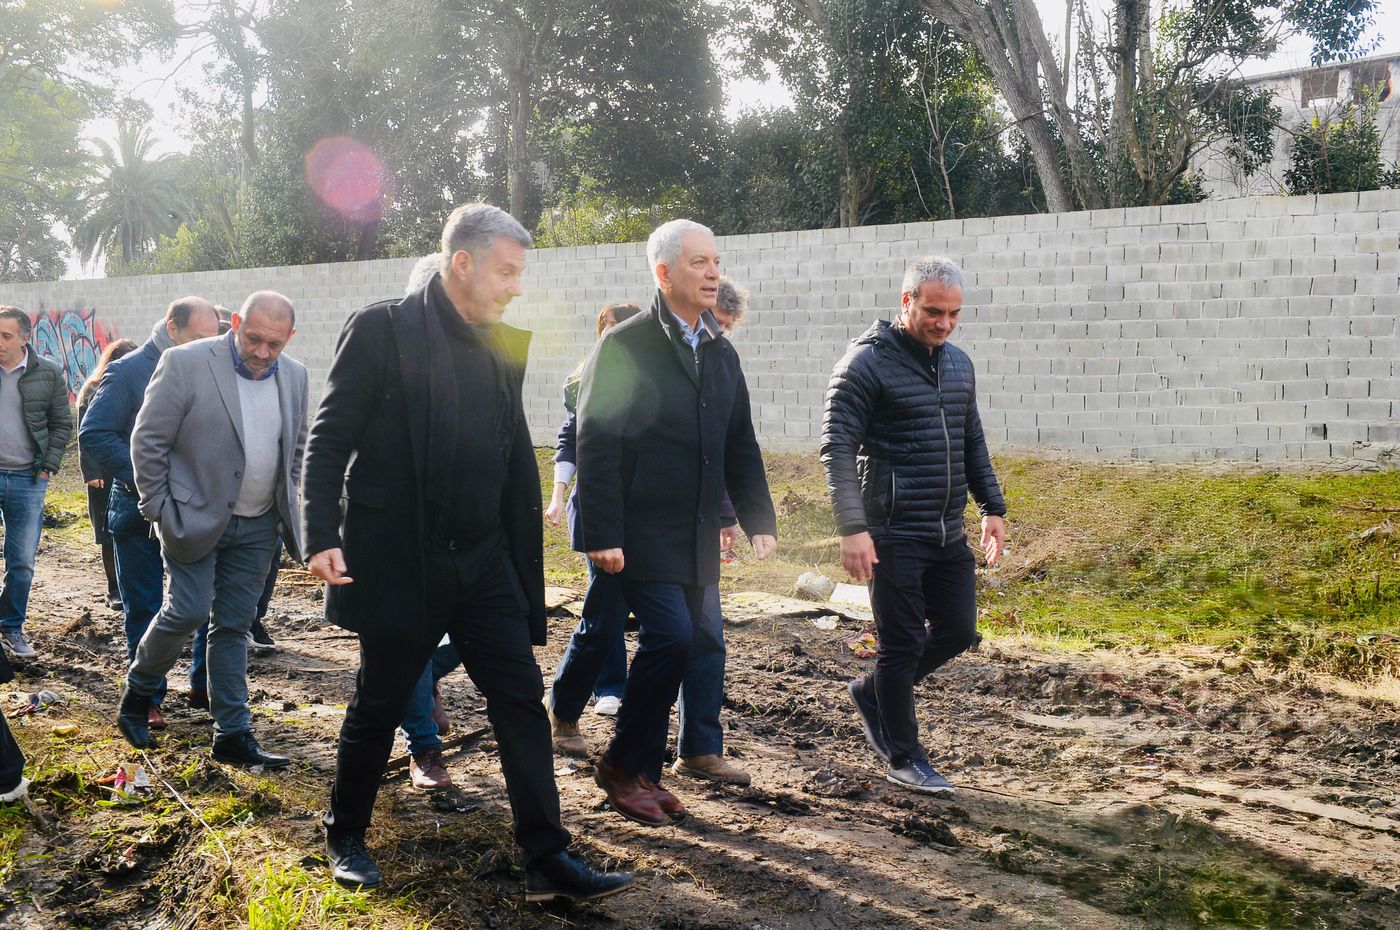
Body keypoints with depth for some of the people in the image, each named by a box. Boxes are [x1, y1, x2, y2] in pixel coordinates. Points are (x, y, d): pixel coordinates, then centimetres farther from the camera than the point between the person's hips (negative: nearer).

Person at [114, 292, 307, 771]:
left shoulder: (294, 376, 4)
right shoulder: (185, 363, -12)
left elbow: (296, 449, 17)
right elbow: (148, 441, -8)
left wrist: (287, 507, 11)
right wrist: (159, 511, -9)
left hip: (257, 526, 4)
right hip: (195, 516, -4)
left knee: (234, 626, 9)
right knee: (188, 611, -8)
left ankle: (233, 735, 14)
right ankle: (137, 691, 20)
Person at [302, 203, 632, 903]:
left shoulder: (502, 346, 9)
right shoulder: (383, 328, -9)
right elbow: (329, 438, -10)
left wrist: (525, 568, 12)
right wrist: (323, 537, -18)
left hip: (483, 560, 5)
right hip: (397, 561, -5)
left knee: (521, 700, 0)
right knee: (379, 705, 9)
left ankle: (547, 859, 4)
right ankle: (345, 836, 30)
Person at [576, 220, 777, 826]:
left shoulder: (722, 354, 14)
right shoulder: (626, 345, -7)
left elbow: (740, 447, 18)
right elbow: (596, 445, -12)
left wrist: (760, 521, 10)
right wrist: (602, 536, -17)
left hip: (696, 536, 7)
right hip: (640, 532, -7)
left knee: (676, 647, 9)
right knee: (671, 636, -17)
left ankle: (643, 775, 21)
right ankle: (622, 763, 1)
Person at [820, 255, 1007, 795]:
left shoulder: (958, 364, 11)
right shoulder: (868, 362, -11)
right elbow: (837, 447, -15)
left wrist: (992, 508, 15)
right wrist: (851, 528, -22)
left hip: (949, 534, 7)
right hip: (893, 535, -7)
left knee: (958, 631, 11)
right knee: (902, 644, 1)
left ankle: (872, 693, 32)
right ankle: (904, 759, 16)